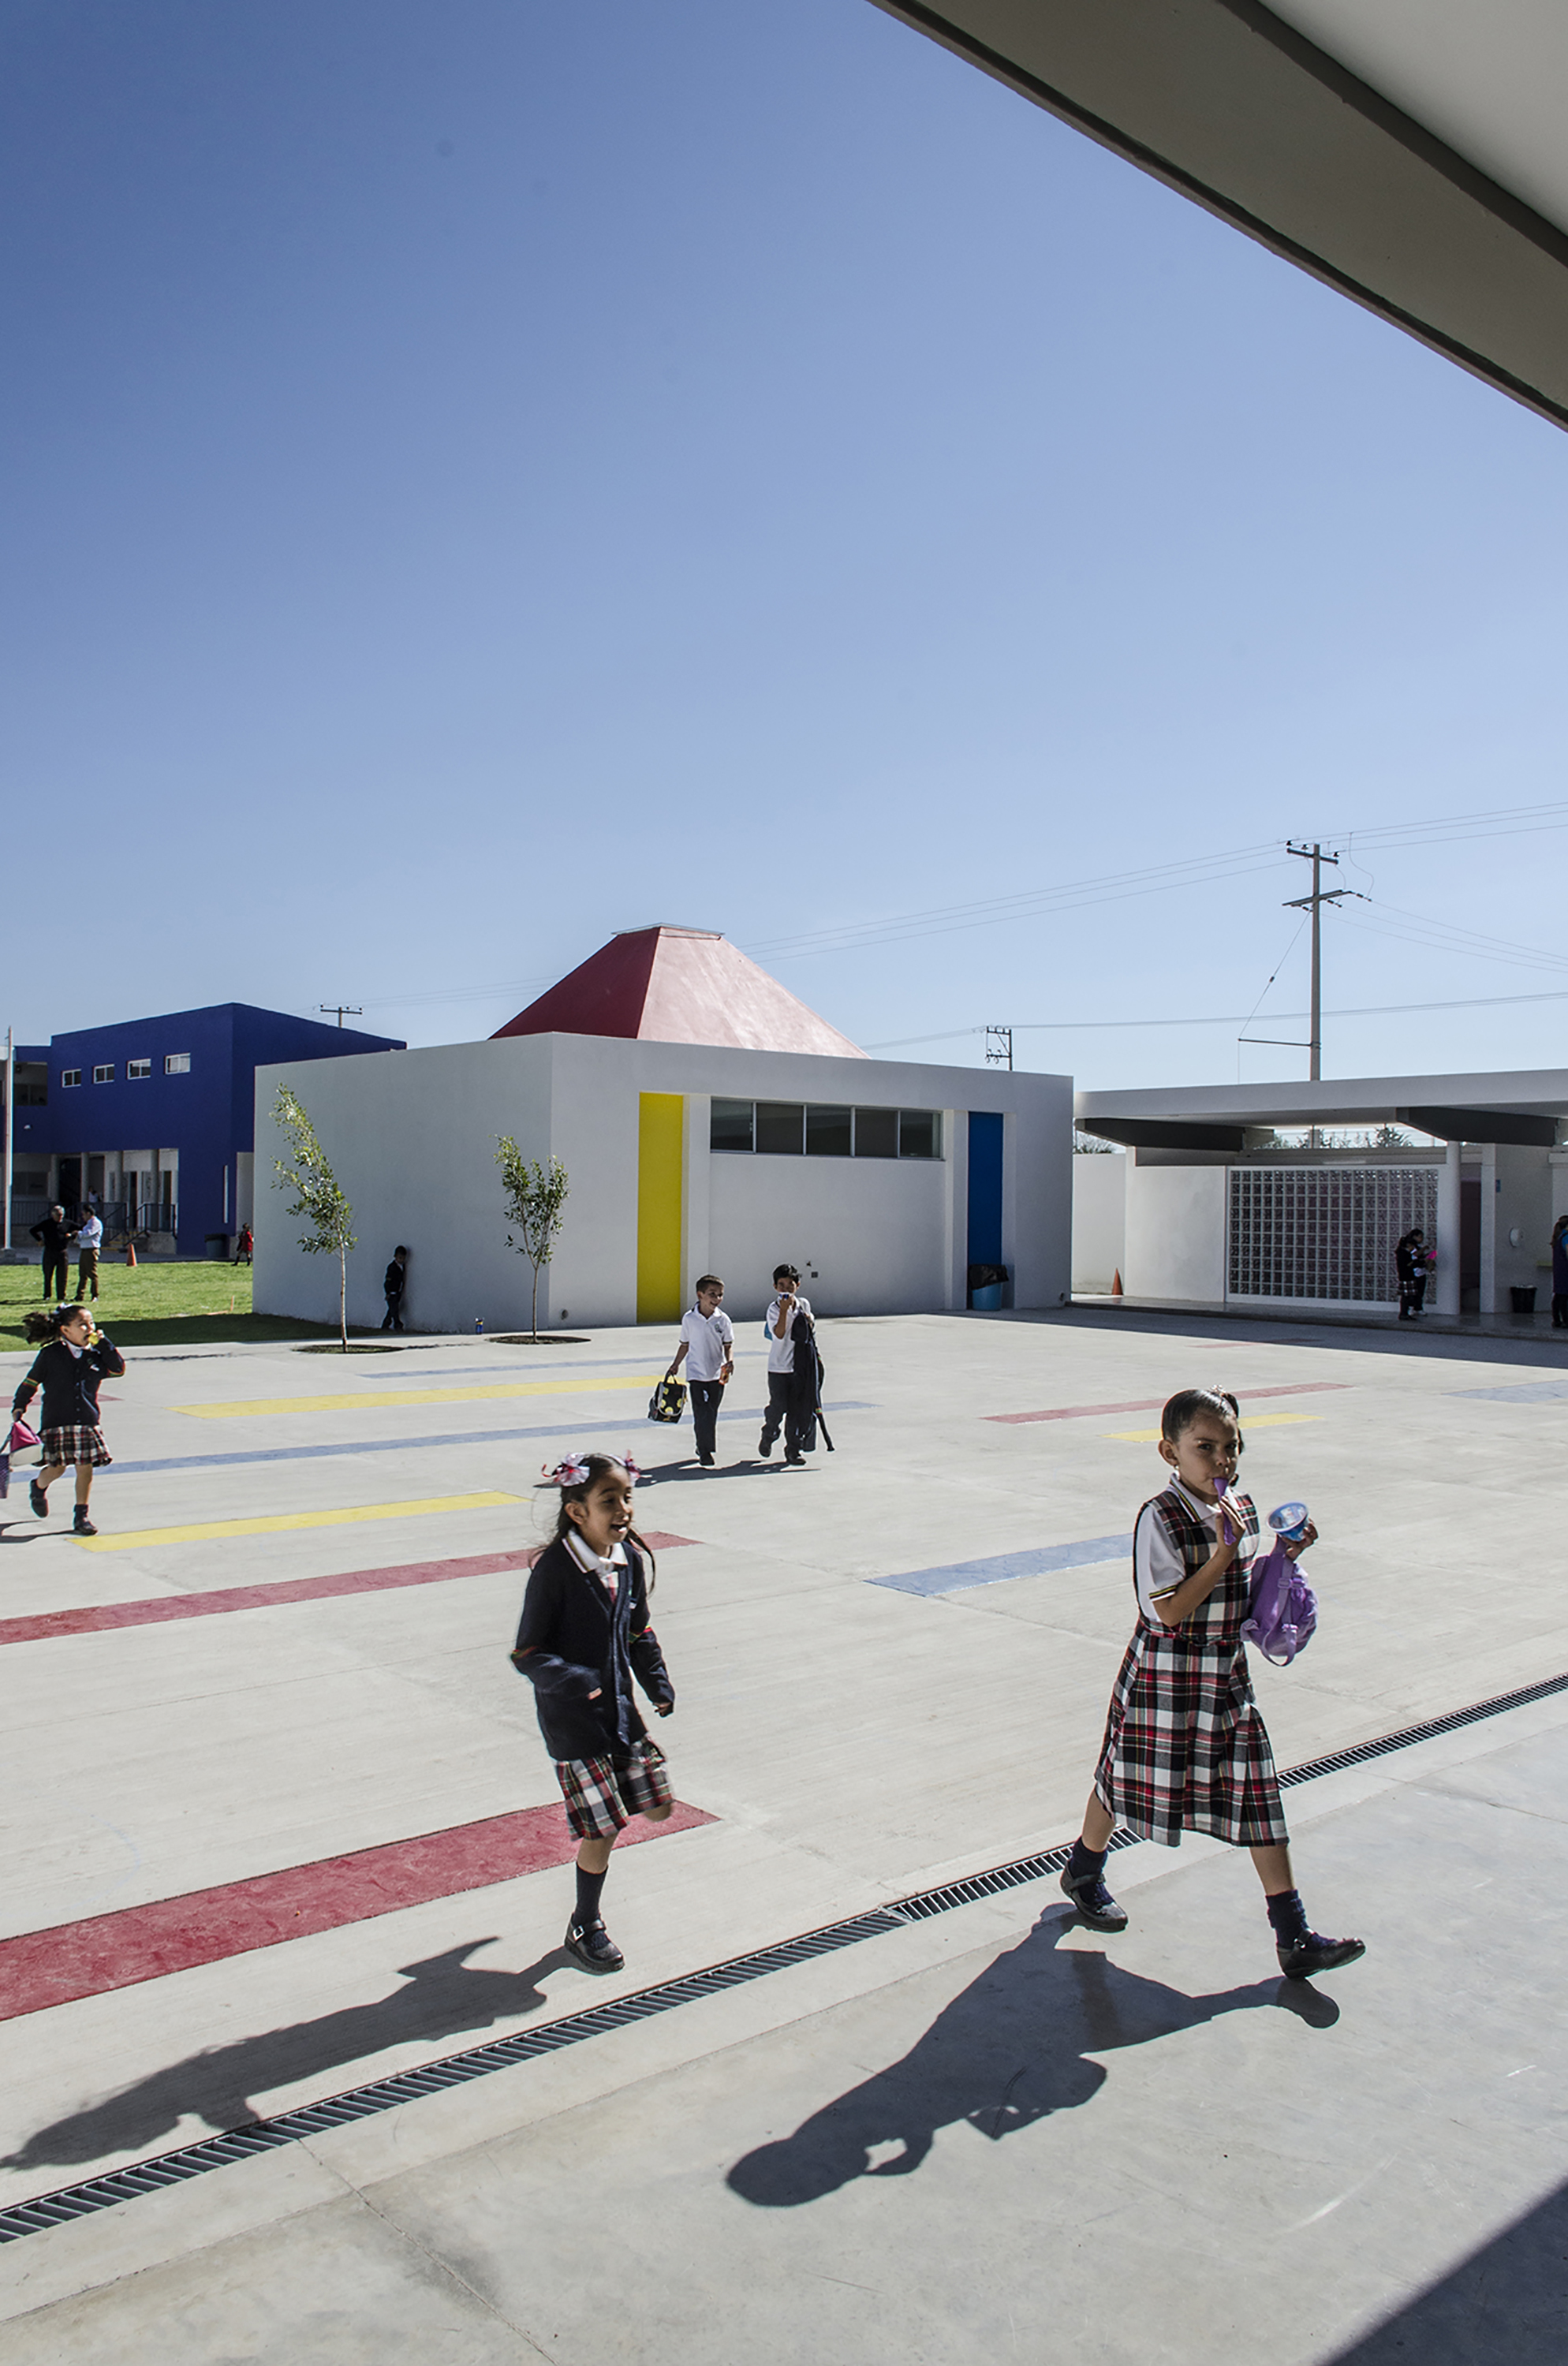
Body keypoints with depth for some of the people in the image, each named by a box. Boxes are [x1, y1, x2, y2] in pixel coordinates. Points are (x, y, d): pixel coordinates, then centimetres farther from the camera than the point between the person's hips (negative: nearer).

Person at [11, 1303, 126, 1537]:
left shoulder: (95, 1356, 7)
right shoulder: (50, 1354, -1)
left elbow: (118, 1368, -2)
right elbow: (31, 1382, 6)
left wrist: (103, 1343, -6)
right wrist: (18, 1408, 3)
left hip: (87, 1421, 3)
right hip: (56, 1421, -3)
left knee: (85, 1467, -2)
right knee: (57, 1467, 0)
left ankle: (82, 1515, 10)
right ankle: (39, 1487, 35)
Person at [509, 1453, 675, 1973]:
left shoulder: (630, 1559, 0)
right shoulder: (553, 1569, -21)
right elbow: (527, 1655, -17)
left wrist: (657, 1681, 6)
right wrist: (572, 1681, -31)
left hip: (621, 1709, 7)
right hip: (572, 1721, -7)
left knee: (658, 1806, 10)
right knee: (603, 1830, -1)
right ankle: (585, 1928, 24)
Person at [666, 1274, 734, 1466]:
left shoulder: (723, 1319, -3)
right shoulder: (689, 1319, -4)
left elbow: (728, 1345, 3)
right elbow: (685, 1345, 8)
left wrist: (730, 1361, -15)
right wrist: (675, 1366, 10)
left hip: (717, 1374, 2)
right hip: (697, 1373, -2)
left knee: (712, 1413, 10)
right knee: (701, 1413, -8)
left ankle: (703, 1447, 27)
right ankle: (705, 1452, -2)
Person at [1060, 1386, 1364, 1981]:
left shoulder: (1241, 1510, 3)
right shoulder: (1160, 1519, -20)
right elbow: (1169, 1609, -25)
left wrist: (1283, 1557, -1)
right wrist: (1224, 1552, -28)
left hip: (1227, 1677, 6)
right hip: (1165, 1680, -6)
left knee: (1258, 1797, 5)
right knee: (1129, 1780, 12)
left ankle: (1294, 1937, 11)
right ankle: (1083, 1872, 39)